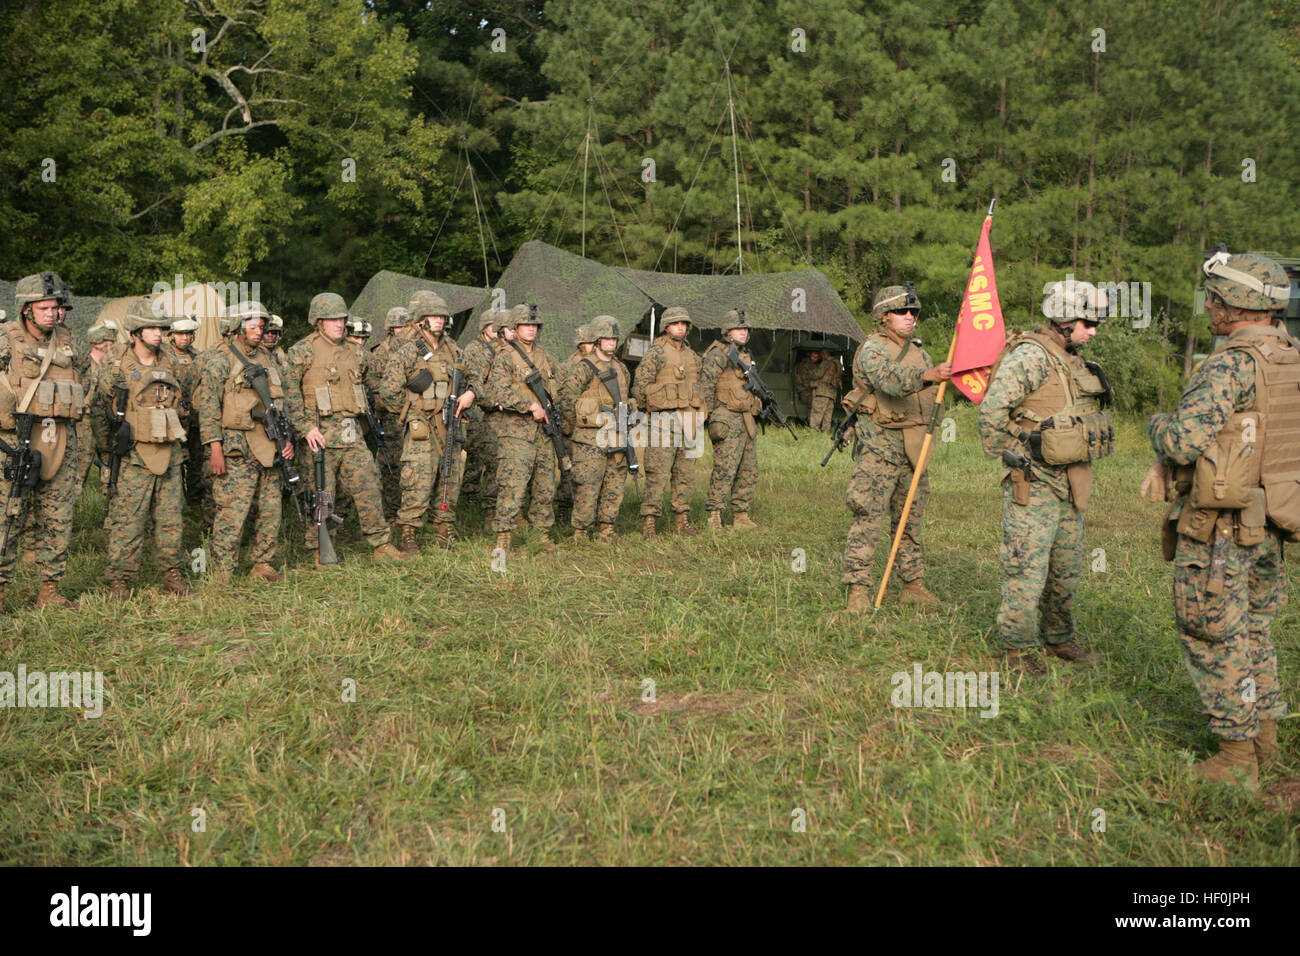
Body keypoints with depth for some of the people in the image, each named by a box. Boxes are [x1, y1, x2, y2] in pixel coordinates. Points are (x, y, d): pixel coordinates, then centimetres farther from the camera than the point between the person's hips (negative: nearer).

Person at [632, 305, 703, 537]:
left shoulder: (693, 356, 15)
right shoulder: (656, 354, -6)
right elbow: (639, 387, -8)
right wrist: (650, 410, 0)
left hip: (689, 420, 7)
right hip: (664, 420, -7)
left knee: (686, 474, 9)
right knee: (658, 474, -9)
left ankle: (681, 521, 15)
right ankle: (649, 522, -5)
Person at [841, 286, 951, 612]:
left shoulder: (919, 352, 16)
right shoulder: (873, 349, -9)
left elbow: (931, 395, 30)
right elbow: (889, 380, -31)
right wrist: (928, 375, -45)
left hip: (913, 449, 7)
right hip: (879, 445, -7)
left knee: (911, 519, 13)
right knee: (869, 517, -9)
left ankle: (914, 584, 21)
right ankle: (858, 589, -6)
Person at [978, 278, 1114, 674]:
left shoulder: (1073, 362, 14)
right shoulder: (1030, 356, -16)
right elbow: (992, 410, -23)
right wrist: (1012, 456, -14)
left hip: (1069, 485, 9)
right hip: (1034, 484, -9)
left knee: (1068, 568, 16)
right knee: (1027, 569, -4)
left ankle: (1059, 639, 30)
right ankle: (1019, 649, 7)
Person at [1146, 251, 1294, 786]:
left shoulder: (1232, 366, -20)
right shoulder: (1290, 361, 6)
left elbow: (1180, 443, -23)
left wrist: (1157, 423, -2)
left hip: (1218, 529, -8)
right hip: (1267, 524, 9)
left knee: (1214, 637, 2)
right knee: (1253, 628, 21)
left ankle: (1237, 756, 10)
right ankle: (1264, 739, 31)